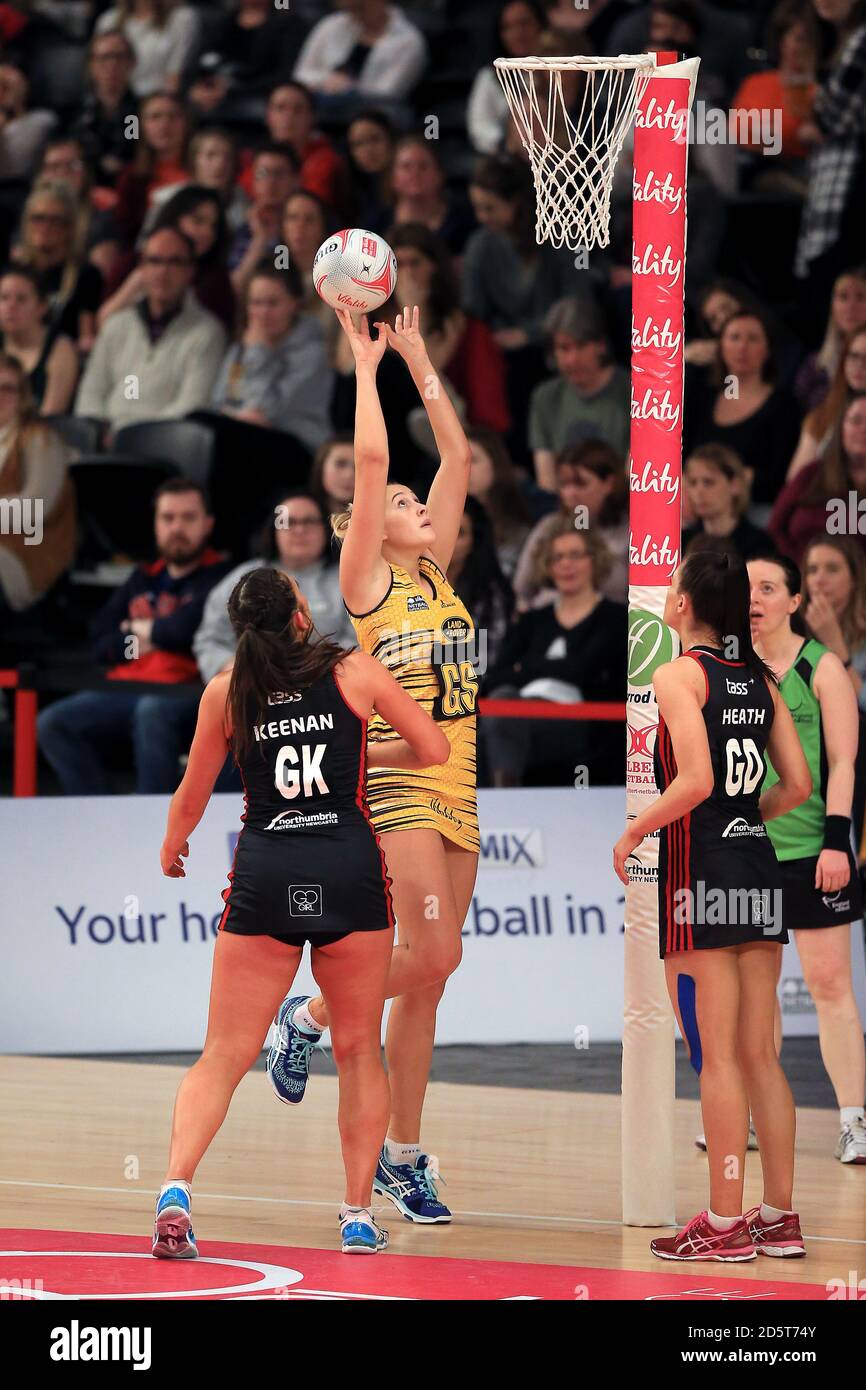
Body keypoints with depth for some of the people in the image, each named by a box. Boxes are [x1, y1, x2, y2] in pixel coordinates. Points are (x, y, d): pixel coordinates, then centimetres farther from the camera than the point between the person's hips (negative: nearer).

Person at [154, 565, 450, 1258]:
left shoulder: (227, 690, 7)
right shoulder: (356, 672, 4)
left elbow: (191, 798, 16)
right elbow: (435, 750, 11)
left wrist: (171, 850, 37)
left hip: (264, 875, 1)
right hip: (349, 869, -1)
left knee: (224, 1054, 2)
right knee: (359, 1050, 13)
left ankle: (176, 1187, -18)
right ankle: (359, 1214, 11)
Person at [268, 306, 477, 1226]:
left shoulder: (437, 576, 16)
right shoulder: (367, 581, 0)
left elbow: (457, 456, 17)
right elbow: (371, 459, -8)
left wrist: (419, 362, 18)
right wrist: (367, 363, -1)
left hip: (455, 788, 6)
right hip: (397, 781, -6)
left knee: (428, 976, 5)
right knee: (433, 958, -17)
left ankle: (403, 1157, 8)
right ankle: (311, 1016, 6)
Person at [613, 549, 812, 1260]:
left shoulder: (678, 674, -10)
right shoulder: (759, 679, 10)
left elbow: (695, 781, -21)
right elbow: (798, 783, 9)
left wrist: (633, 833, -8)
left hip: (701, 874, -7)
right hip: (760, 870, 7)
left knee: (716, 1056, -3)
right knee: (760, 1054, 11)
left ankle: (726, 1223, -1)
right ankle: (780, 1217, 13)